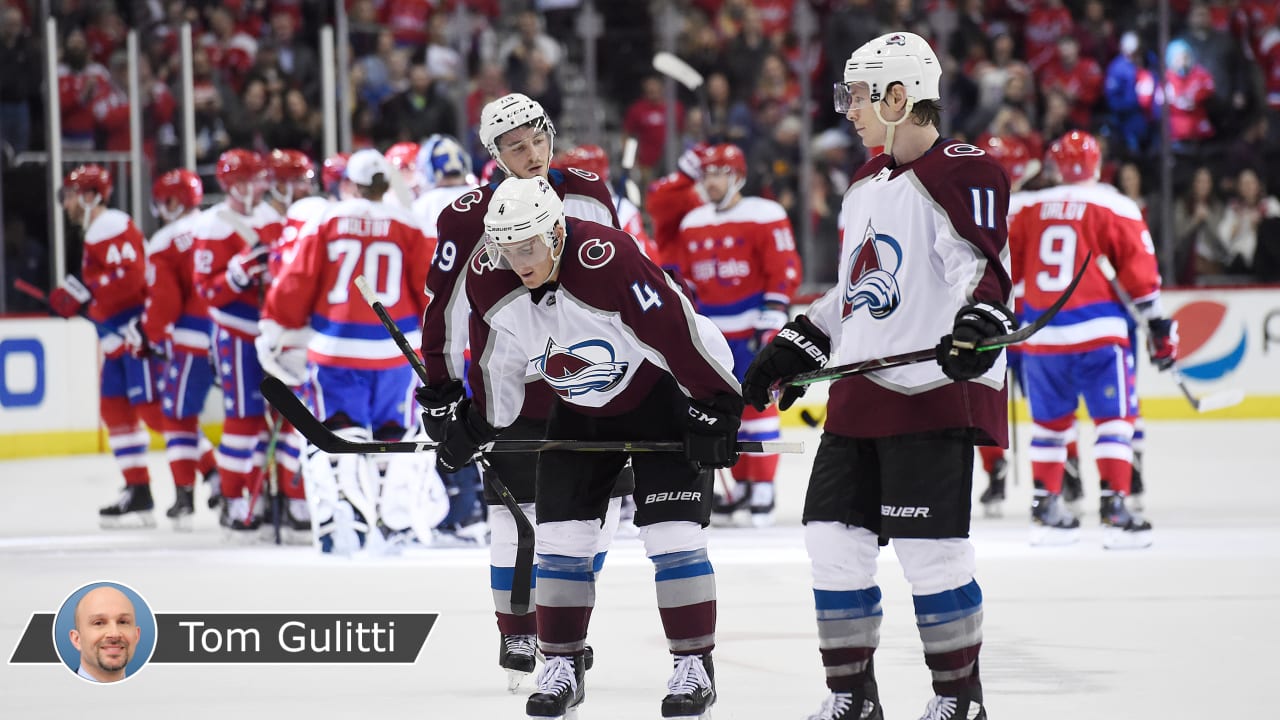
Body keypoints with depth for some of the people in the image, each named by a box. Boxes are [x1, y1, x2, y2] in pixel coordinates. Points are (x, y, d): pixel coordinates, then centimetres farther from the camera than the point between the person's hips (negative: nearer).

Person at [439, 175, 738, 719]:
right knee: (561, 535, 1)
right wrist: (474, 423, 10)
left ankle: (694, 666, -2)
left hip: (662, 399, -6)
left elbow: (681, 332, -29)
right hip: (579, 412, 6)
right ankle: (562, 666, 11)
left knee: (671, 533, -11)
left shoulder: (610, 261, -34)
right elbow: (498, 363, 5)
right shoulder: (490, 281, -15)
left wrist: (715, 409, -26)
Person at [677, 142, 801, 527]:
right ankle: (740, 485, 15)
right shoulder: (692, 224, 13)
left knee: (757, 402, -9)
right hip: (712, 329, 7)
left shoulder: (764, 217, -8)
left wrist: (771, 320, -16)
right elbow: (687, 279, 20)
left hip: (753, 327, -7)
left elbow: (785, 271, -11)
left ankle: (763, 489, -7)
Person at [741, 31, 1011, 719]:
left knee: (930, 550, -8)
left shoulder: (962, 175, -10)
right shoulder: (866, 184, 18)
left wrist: (979, 326, -36)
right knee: (834, 539, 6)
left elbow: (987, 269, -19)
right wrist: (794, 348, 23)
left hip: (933, 391, -9)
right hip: (861, 392, 9)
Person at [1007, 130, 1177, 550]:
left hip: (1040, 334, 4)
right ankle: (1115, 510, -10)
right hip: (1096, 333, -4)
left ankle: (1045, 509, 18)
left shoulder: (1030, 210, 10)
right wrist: (1159, 326, 2)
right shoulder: (1114, 208, -1)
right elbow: (1140, 273, -3)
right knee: (1114, 418, -1)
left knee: (1050, 421, 16)